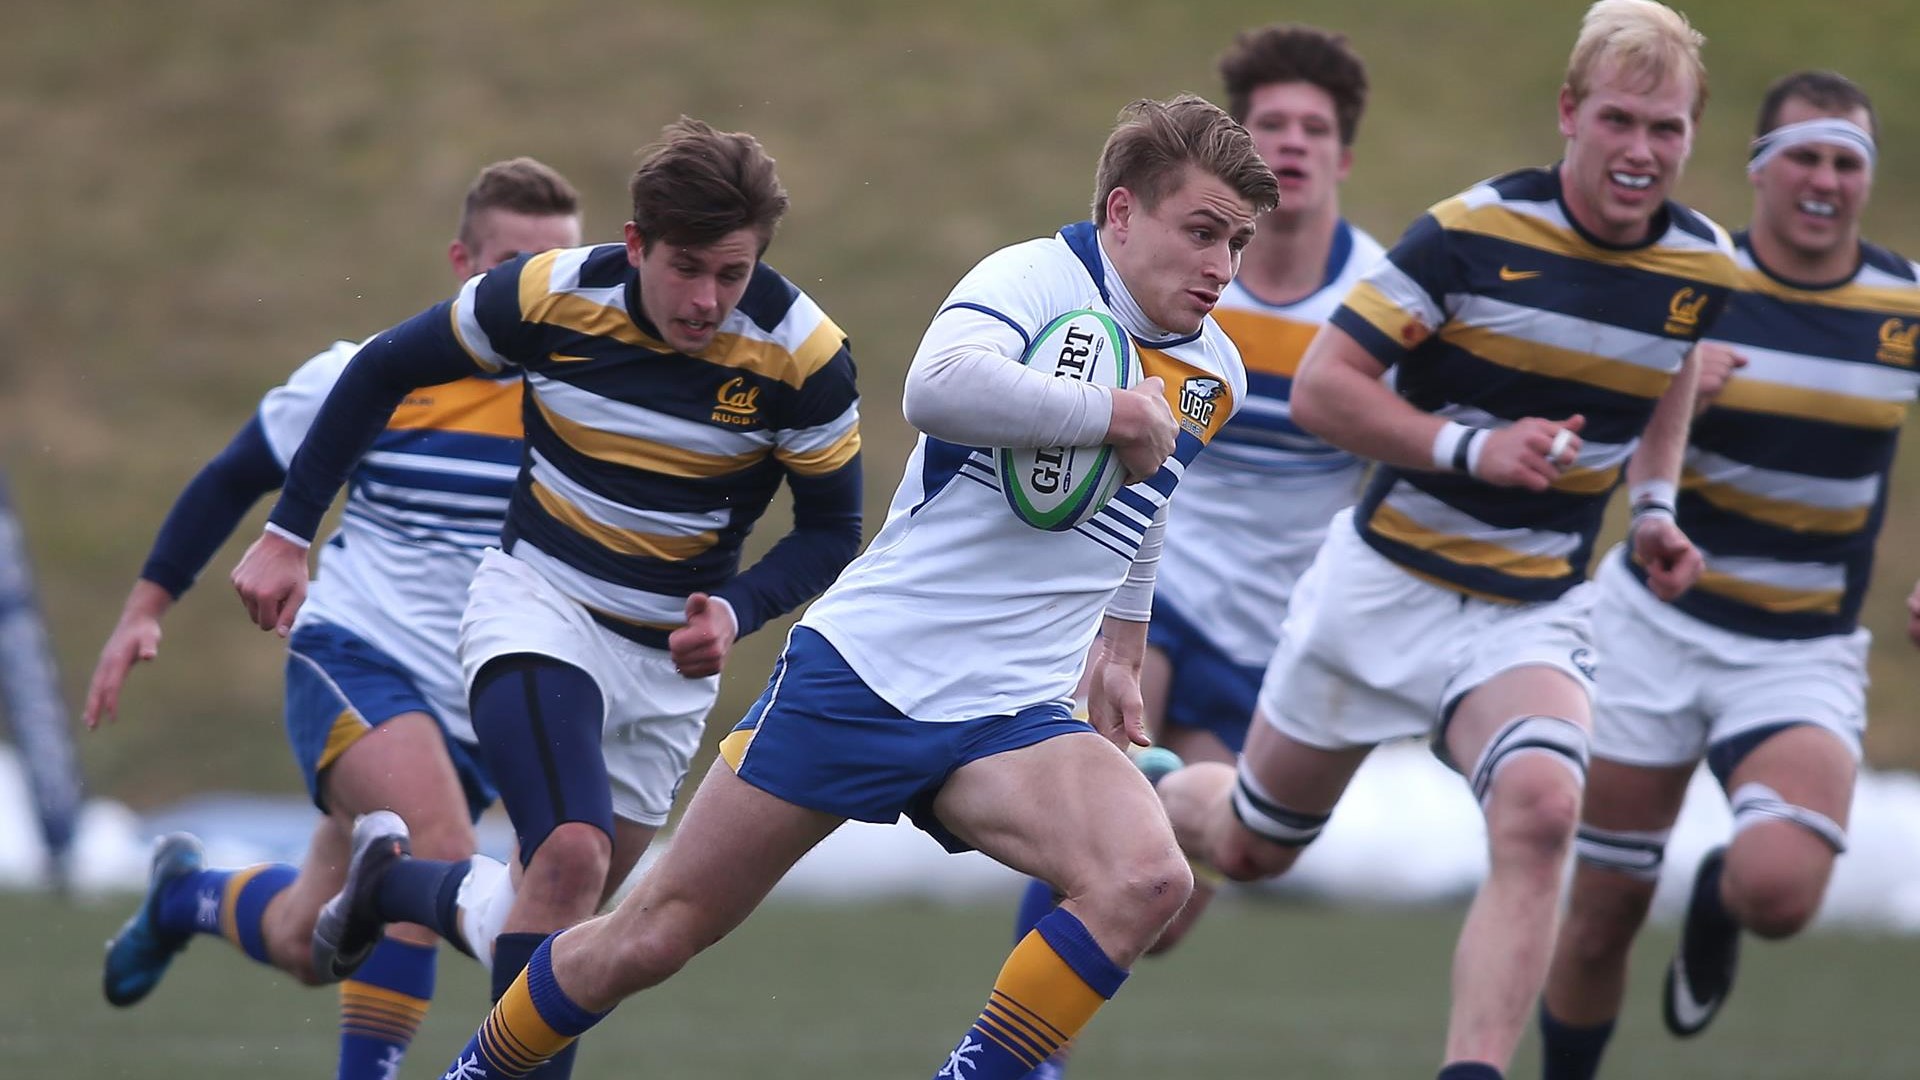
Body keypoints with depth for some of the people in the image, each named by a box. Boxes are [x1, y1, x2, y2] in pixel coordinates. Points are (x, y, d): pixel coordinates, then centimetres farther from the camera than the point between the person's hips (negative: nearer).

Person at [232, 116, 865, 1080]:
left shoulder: (802, 355, -18)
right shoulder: (547, 296, -18)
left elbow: (831, 528, -5)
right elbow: (383, 371, -2)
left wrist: (738, 610, -24)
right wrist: (289, 531, -1)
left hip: (672, 651, 3)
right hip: (538, 605, -3)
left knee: (564, 905, 8)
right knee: (572, 856, -27)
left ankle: (390, 883, 37)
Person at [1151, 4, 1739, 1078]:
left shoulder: (1703, 266, -3)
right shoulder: (1474, 232, -17)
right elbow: (1322, 384, -16)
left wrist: (1653, 503, 7)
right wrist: (1472, 449, -27)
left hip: (1533, 615, 2)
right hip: (1384, 585, -2)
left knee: (1540, 810, -30)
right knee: (1251, 849, 15)